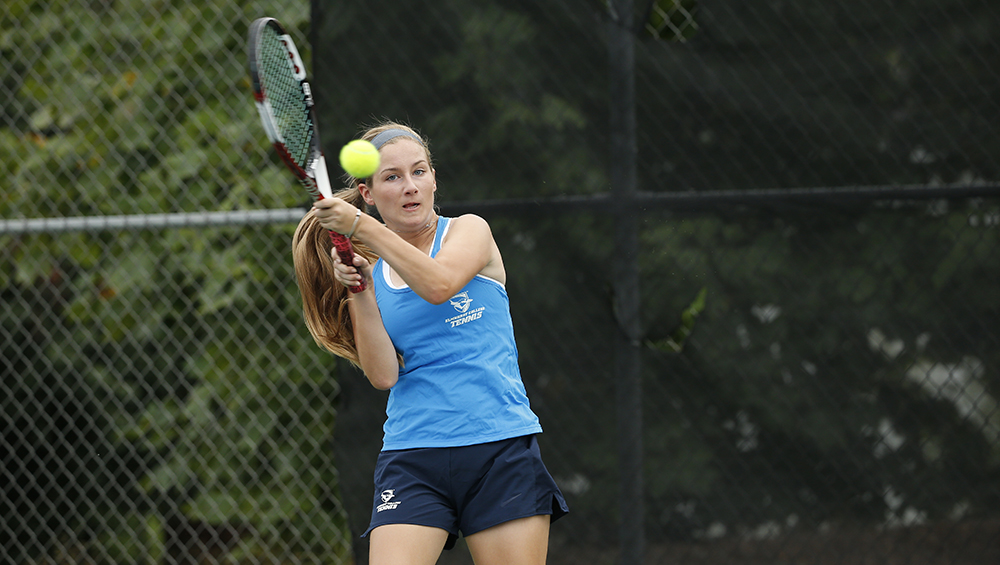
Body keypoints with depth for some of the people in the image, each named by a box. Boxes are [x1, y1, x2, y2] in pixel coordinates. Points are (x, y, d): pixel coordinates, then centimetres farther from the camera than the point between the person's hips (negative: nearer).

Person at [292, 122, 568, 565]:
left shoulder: (469, 230, 5)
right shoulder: (366, 270, 10)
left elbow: (439, 286, -18)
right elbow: (383, 375, -2)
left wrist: (361, 227, -19)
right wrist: (361, 293, -12)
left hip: (501, 446, -1)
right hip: (412, 457, 1)